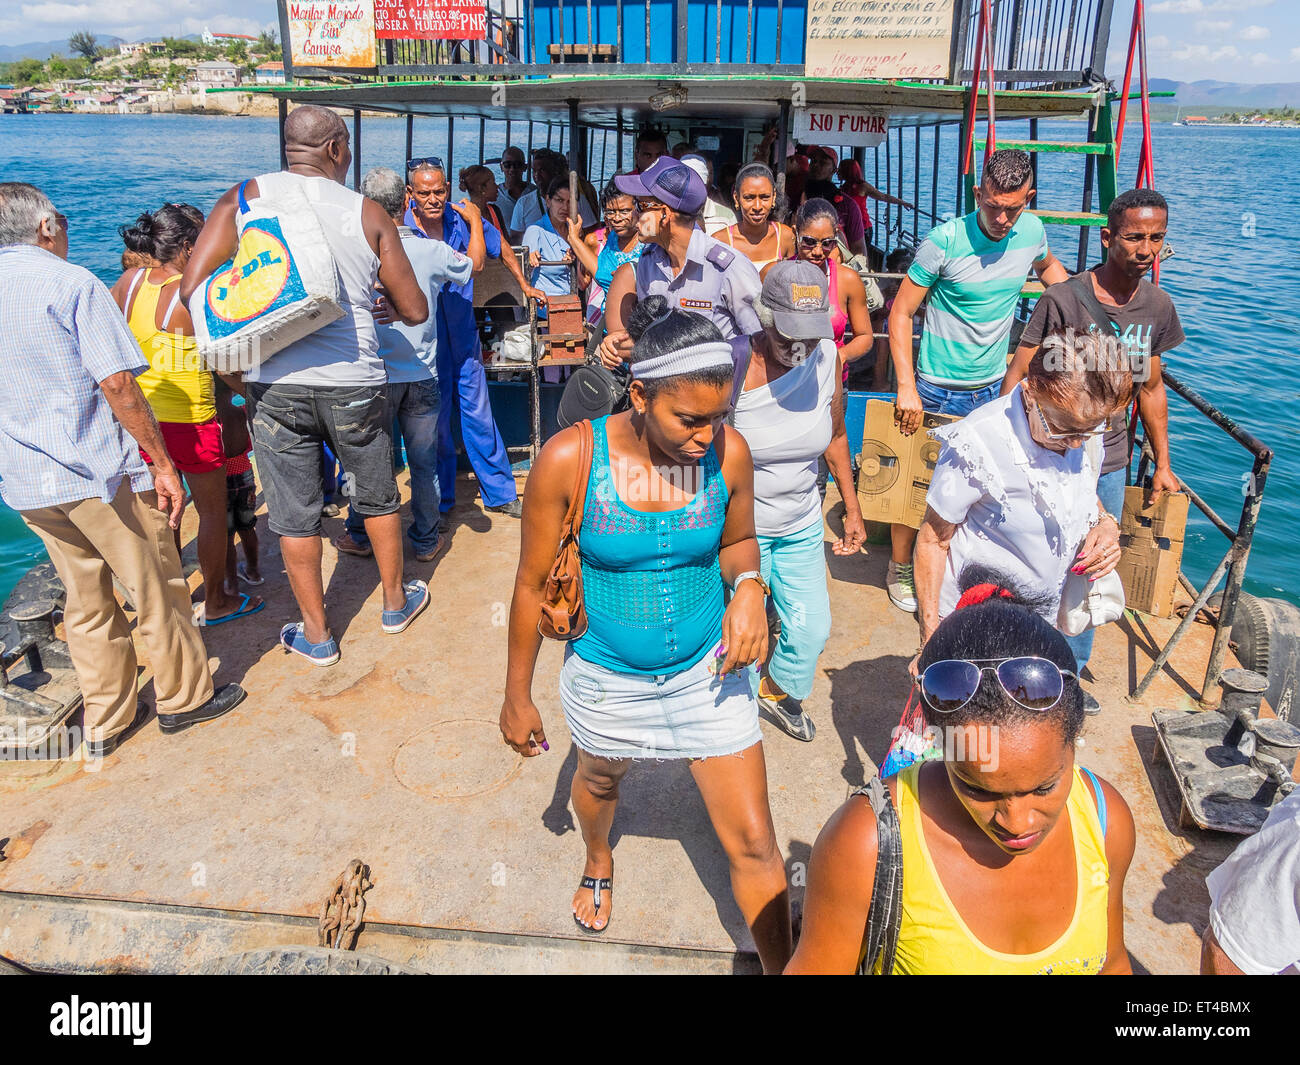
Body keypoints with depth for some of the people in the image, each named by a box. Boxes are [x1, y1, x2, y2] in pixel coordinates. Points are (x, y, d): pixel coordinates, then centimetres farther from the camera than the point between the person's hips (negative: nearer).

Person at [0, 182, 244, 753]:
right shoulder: (71, 283, -11)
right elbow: (117, 384, -18)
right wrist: (163, 463, -13)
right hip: (99, 471, -7)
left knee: (84, 600, 17)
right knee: (157, 589, 9)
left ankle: (105, 720, 27)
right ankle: (183, 696, 23)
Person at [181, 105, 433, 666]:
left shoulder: (246, 197, -1)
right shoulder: (368, 213, -1)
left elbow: (193, 287, -9)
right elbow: (415, 311, 1)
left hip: (275, 383, 0)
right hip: (354, 382, 0)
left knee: (293, 515, 12)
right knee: (377, 498, 20)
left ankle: (316, 634, 25)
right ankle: (396, 601, 38)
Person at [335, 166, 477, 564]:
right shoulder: (431, 251, -7)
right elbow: (473, 263, 13)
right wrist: (475, 221, 27)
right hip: (422, 375, 1)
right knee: (424, 462, 11)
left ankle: (360, 536, 25)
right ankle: (426, 539, 21)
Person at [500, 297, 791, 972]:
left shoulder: (729, 454, -18)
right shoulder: (569, 459, -24)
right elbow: (533, 584, -11)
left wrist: (749, 587, -20)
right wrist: (517, 696, -1)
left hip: (707, 669, 0)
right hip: (607, 679, 0)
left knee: (754, 843, 3)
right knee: (599, 782, 31)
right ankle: (599, 861, 68)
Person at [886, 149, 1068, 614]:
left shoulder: (1031, 231, -3)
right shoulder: (944, 241, -18)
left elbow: (1048, 267, 22)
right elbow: (900, 312, -13)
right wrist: (907, 388, -18)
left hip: (992, 385, 5)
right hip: (937, 388, -4)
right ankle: (900, 569, 26)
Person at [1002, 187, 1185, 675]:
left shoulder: (1159, 306, 3)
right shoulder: (1063, 299, -15)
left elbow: (1151, 387, 13)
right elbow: (1019, 377, -11)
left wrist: (1162, 463, 17)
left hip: (1111, 465, 5)